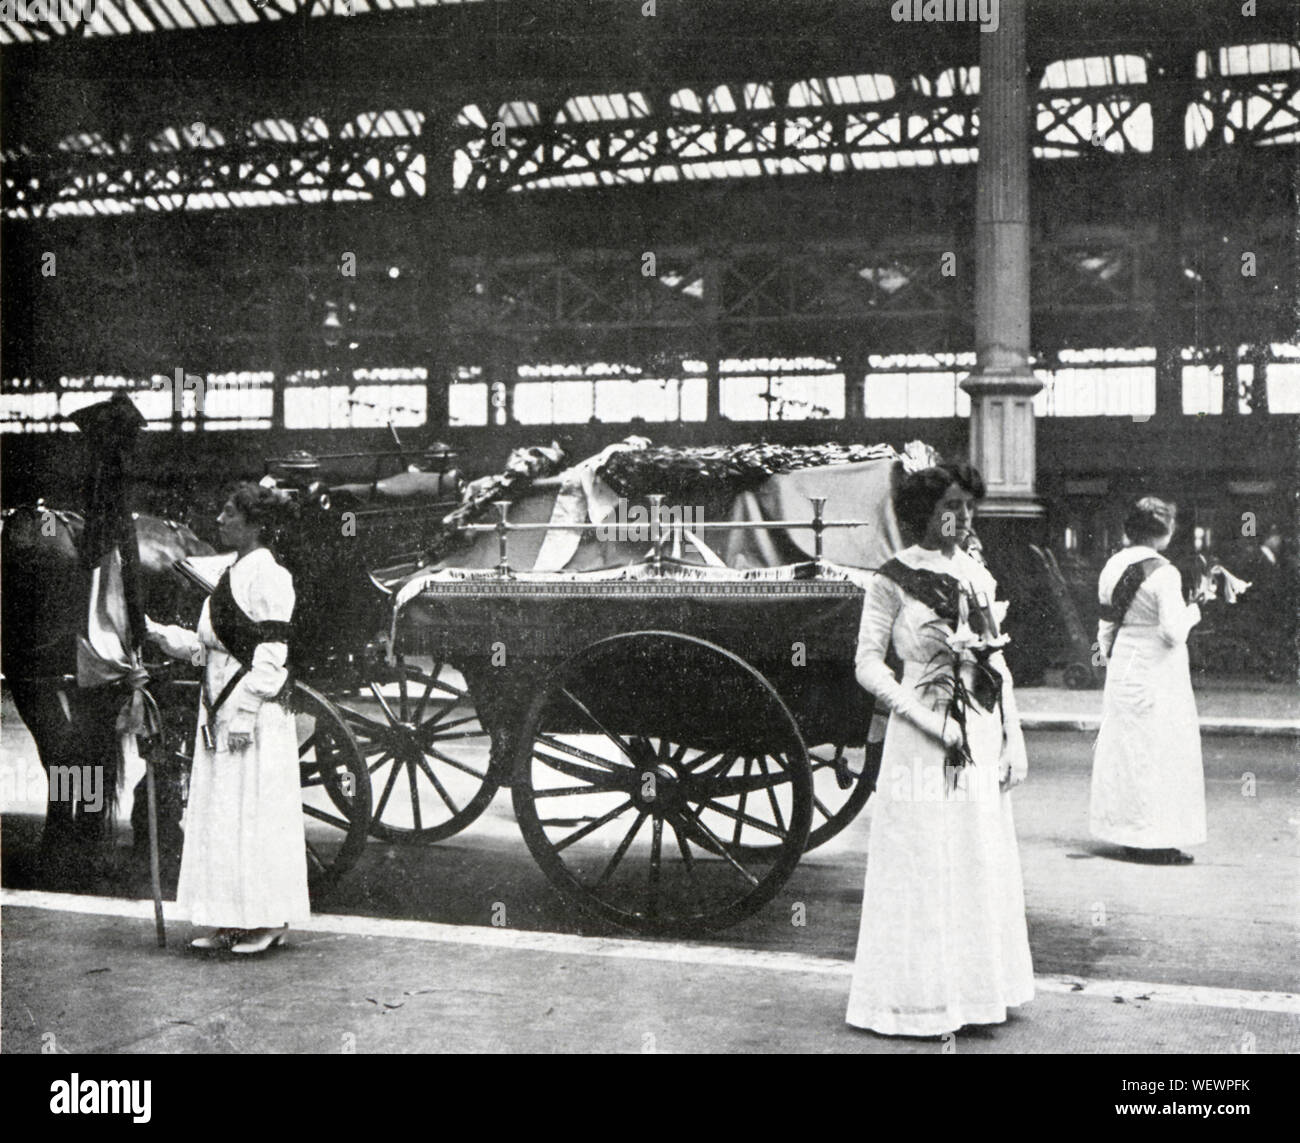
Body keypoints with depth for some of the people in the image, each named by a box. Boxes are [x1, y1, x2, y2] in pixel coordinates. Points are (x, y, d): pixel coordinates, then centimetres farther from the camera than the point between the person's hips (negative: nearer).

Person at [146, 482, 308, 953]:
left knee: (254, 813, -4)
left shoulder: (268, 577, -13)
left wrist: (245, 712, -21)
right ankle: (232, 922, 20)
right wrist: (158, 633, 10)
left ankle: (269, 920, 6)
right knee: (220, 815, 11)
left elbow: (271, 653, -17)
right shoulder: (232, 574, 15)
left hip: (255, 717, -9)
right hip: (221, 711, 10)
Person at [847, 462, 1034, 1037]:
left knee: (983, 868, 11)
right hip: (922, 745, -6)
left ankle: (972, 990, 25)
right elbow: (868, 665, -9)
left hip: (981, 740, 6)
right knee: (922, 868, 0)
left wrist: (1013, 740, 10)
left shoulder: (979, 576, 10)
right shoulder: (893, 579, -7)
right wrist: (926, 719, -17)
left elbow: (997, 663, 14)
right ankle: (918, 998, 13)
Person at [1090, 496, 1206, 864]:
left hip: (1121, 670, 7)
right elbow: (1173, 631, -17)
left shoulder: (1112, 567, 5)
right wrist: (1193, 611, 1)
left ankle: (1127, 835, 20)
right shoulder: (1163, 573, -16)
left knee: (1123, 749, 12)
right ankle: (1157, 840, 3)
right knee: (1158, 751, 0)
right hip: (1157, 671, -7)